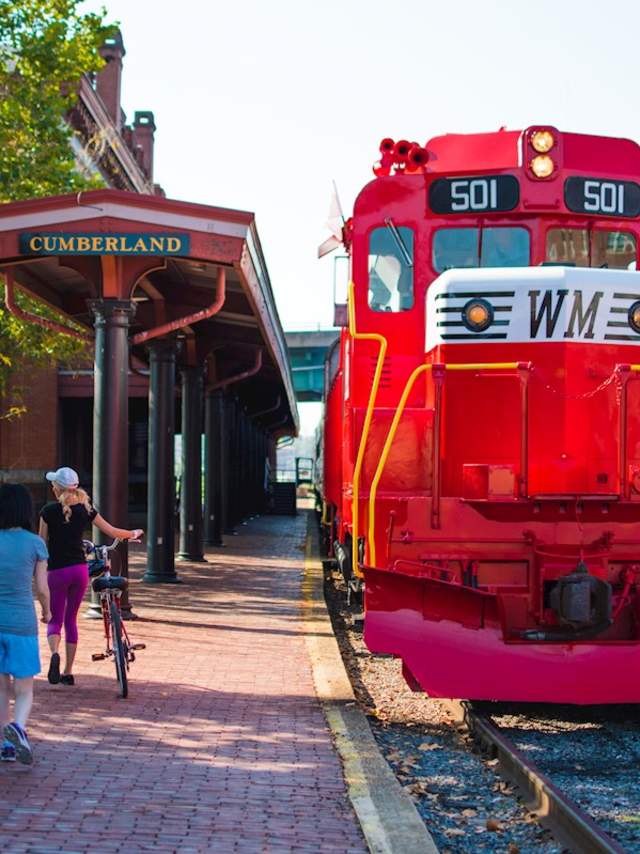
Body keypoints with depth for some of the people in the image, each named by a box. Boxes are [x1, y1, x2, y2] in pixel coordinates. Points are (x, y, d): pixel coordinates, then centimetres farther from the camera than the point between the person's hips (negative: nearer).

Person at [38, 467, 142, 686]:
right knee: (71, 619, 14)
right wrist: (134, 534, 26)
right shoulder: (86, 509, 1)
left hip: (57, 571, -3)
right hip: (80, 570, 3)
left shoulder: (49, 511, -8)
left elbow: (43, 544, -3)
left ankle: (54, 653, -26)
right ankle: (68, 672, 16)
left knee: (55, 620, 6)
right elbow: (112, 532, 8)